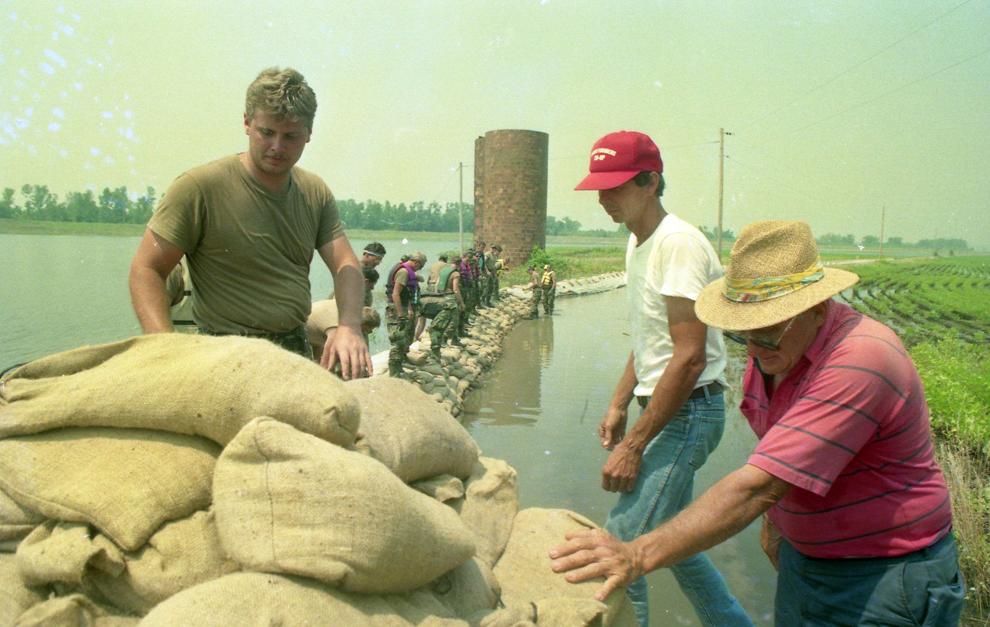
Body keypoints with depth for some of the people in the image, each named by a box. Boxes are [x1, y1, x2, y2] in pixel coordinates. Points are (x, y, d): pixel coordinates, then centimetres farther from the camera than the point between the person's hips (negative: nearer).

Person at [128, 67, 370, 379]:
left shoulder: (317, 193, 7)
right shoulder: (199, 187, -9)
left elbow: (345, 263, 0)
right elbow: (146, 269, -8)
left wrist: (350, 326, -20)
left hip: (298, 350, 5)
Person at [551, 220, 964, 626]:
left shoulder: (856, 364, -32)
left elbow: (756, 487, -39)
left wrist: (639, 556, -42)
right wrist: (775, 522, 11)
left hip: (885, 576, -6)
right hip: (803, 555, 7)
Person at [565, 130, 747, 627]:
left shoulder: (679, 242, -18)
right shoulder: (637, 243, 12)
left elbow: (689, 357, -24)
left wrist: (634, 445, -22)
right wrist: (619, 405, 16)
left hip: (688, 411, -10)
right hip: (663, 408, 10)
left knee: (623, 543, -11)